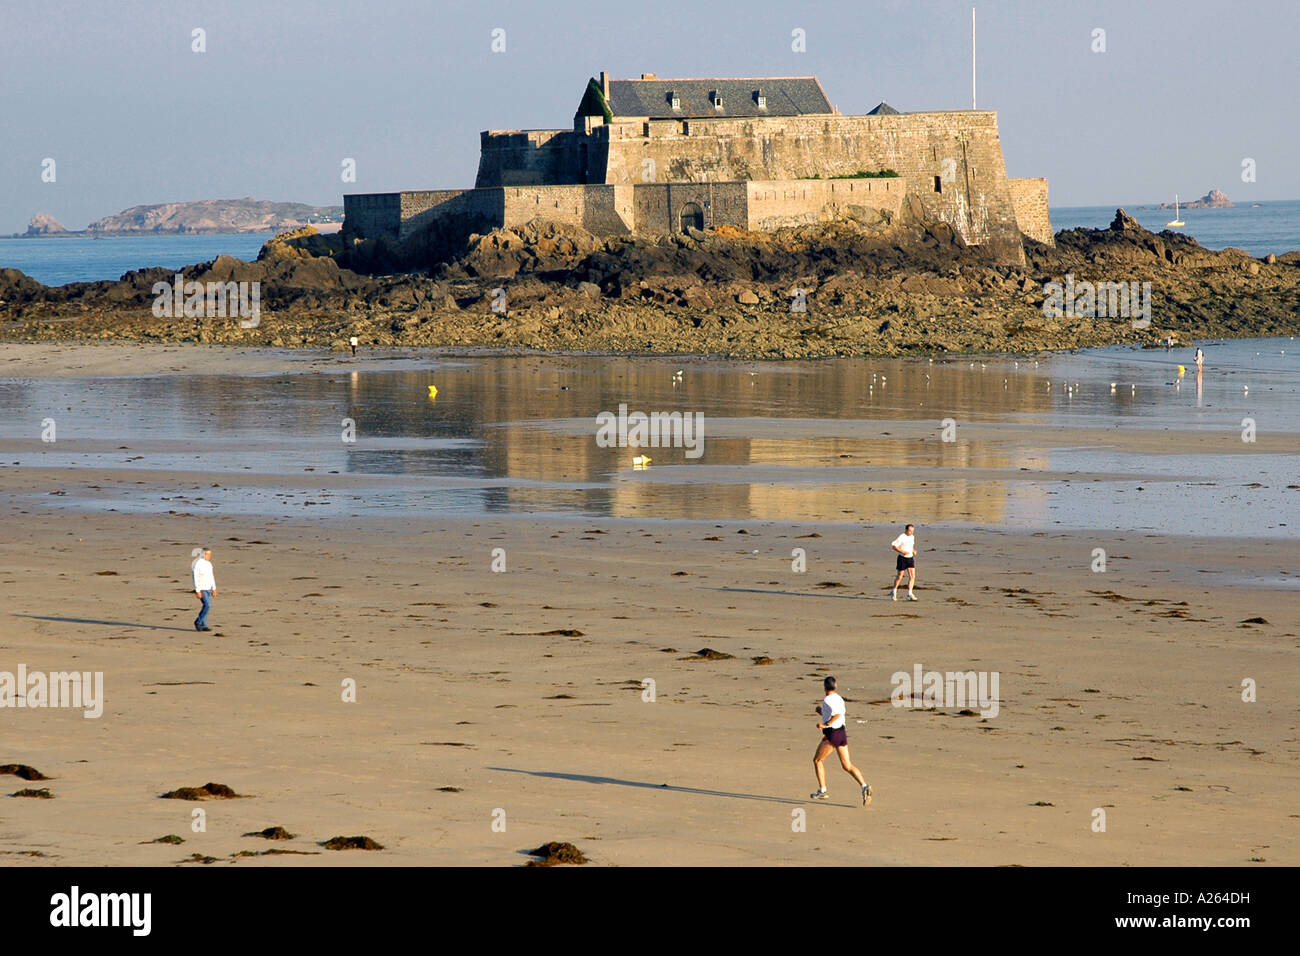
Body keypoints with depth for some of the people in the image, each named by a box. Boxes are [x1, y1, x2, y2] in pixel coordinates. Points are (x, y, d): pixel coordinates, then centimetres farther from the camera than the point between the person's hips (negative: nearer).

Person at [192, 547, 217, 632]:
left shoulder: (209, 564, 10)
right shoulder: (198, 564, -16)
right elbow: (195, 578, -17)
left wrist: (214, 589, 14)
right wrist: (198, 591, -21)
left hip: (208, 589, 8)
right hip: (201, 589, -8)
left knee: (206, 606, 5)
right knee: (207, 606, -15)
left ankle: (203, 625, 10)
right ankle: (198, 622, -2)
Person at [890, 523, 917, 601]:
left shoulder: (912, 537, 8)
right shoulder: (901, 537, -14)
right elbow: (894, 546, -15)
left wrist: (913, 551, 6)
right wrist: (902, 551, -24)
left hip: (910, 558, 6)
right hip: (902, 558, -6)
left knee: (912, 576, -7)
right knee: (900, 577, 3)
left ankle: (909, 594, -5)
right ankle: (894, 592, 24)